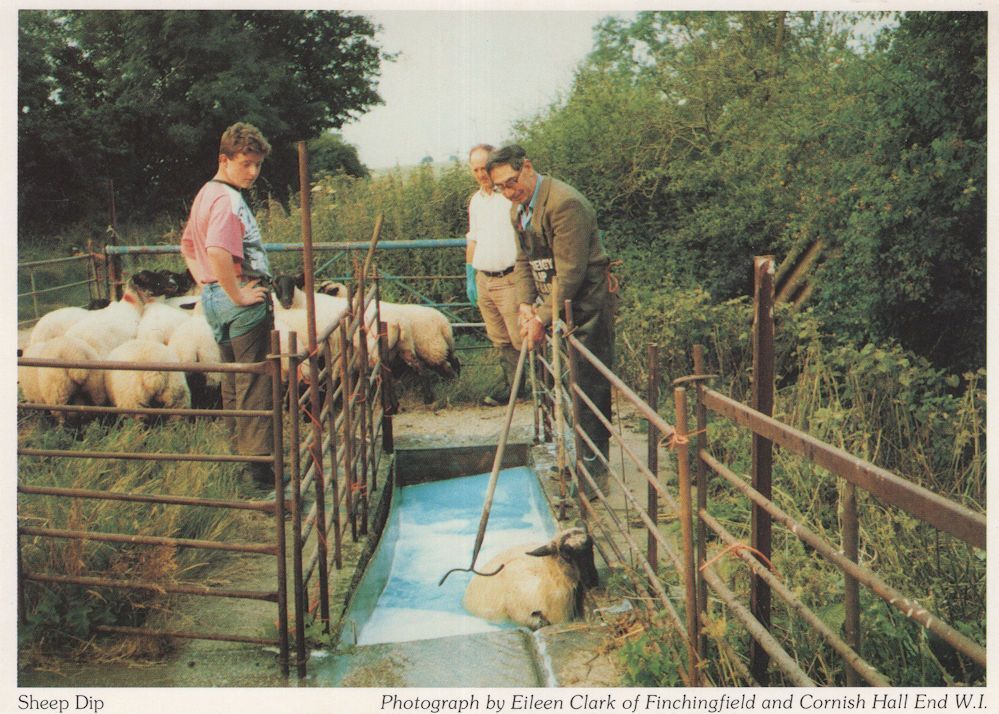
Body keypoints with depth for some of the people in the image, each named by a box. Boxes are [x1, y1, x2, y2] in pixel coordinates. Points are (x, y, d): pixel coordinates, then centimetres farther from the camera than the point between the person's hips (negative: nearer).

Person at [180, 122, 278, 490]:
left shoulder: (206, 194, 13)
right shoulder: (229, 200, -18)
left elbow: (187, 245, 24)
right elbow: (218, 251, -34)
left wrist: (205, 282, 18)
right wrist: (239, 295, -25)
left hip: (213, 296, 10)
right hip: (242, 301, -10)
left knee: (233, 380, 19)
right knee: (255, 385, -3)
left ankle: (241, 454, 30)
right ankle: (259, 462, 2)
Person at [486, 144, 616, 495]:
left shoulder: (564, 203, -21)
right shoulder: (518, 209, 10)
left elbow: (570, 273, -23)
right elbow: (523, 261, 14)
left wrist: (543, 319, -19)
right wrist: (525, 305, -1)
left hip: (586, 305, -9)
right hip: (555, 307, 9)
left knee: (589, 385, -4)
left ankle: (595, 469, 5)